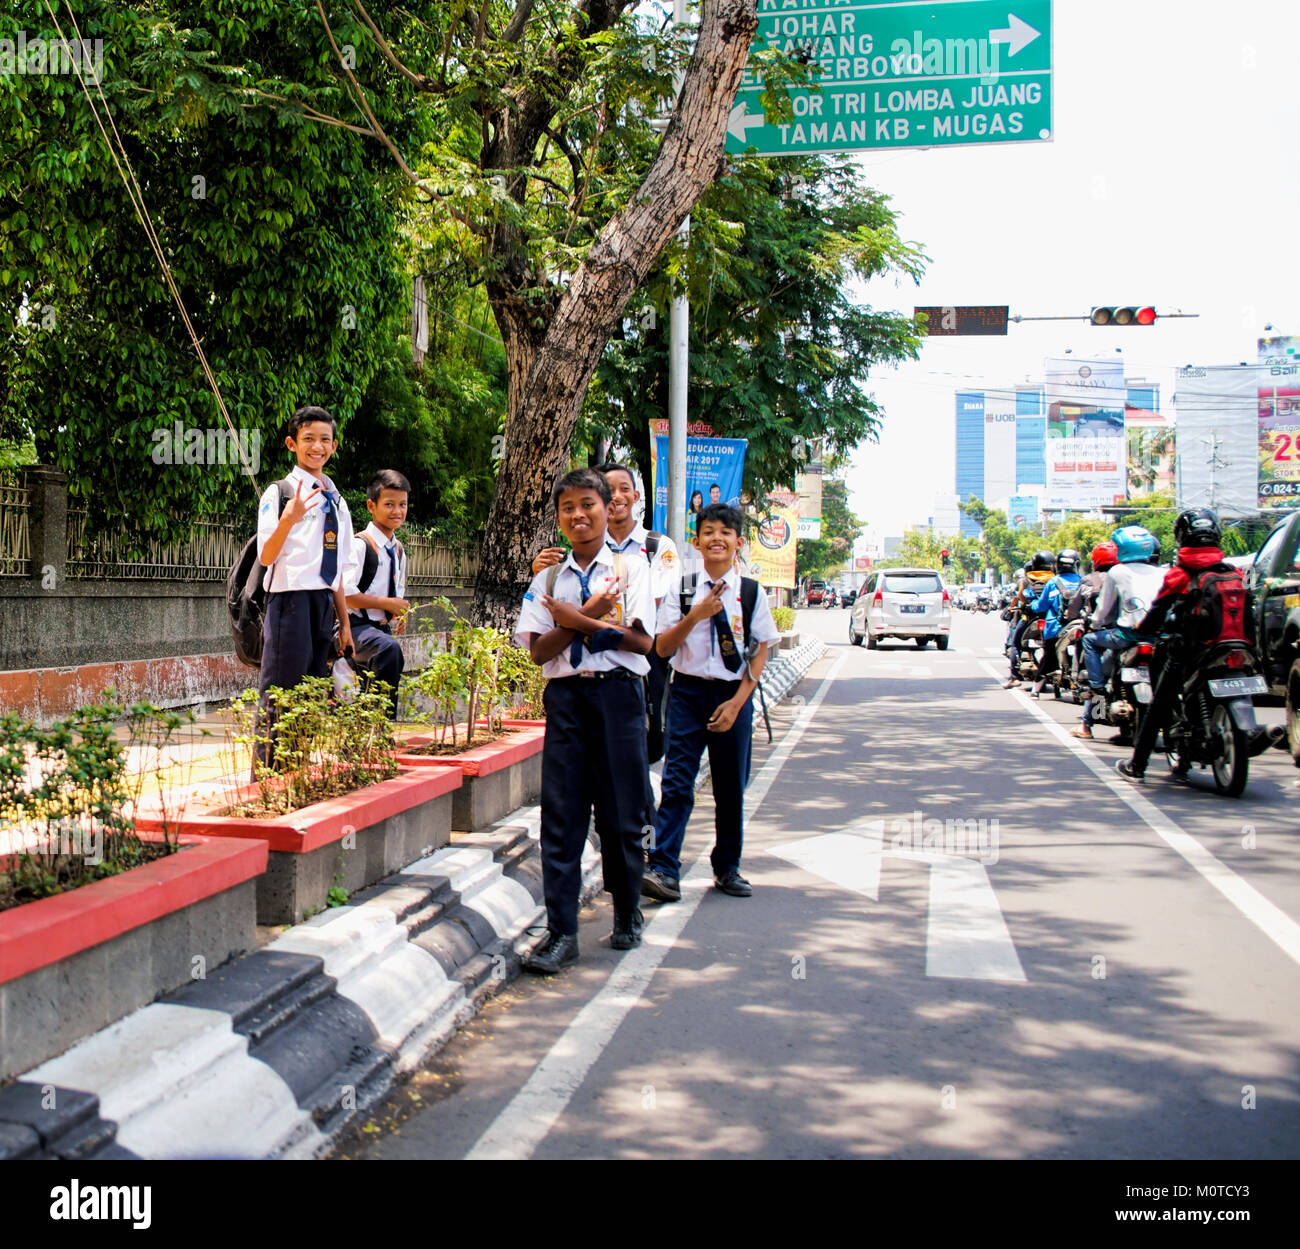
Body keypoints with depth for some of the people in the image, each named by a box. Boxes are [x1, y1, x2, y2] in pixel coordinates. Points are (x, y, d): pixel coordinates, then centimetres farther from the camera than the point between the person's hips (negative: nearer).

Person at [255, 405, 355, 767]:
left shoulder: (335, 500, 17)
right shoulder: (278, 493, -3)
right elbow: (266, 556, -11)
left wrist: (344, 621, 19)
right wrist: (288, 519, -28)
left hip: (324, 602, 7)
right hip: (291, 599, -7)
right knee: (280, 692, -7)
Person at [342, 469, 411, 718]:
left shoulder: (398, 551, 15)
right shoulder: (360, 545, -11)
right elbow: (345, 594, -19)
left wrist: (400, 614, 5)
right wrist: (387, 603, -16)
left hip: (382, 629, 9)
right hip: (357, 626, -9)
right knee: (388, 648, -35)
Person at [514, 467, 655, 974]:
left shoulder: (630, 568, 5)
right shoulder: (548, 579, 11)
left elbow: (642, 641, -6)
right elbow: (538, 650, 1)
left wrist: (575, 620, -9)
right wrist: (588, 616, -10)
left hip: (618, 694, -2)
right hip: (565, 697, 2)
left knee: (621, 813, 5)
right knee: (561, 815, -2)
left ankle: (627, 917, 24)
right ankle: (560, 933, 2)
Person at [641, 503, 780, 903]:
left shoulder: (751, 592, 1)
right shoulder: (682, 590, 2)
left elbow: (760, 652, 2)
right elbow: (662, 648, -1)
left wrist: (737, 702, -7)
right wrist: (694, 616, -16)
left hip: (733, 694, 1)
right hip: (688, 690, -1)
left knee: (731, 787, 9)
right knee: (677, 783, -8)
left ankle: (727, 868, 24)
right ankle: (664, 870, -10)